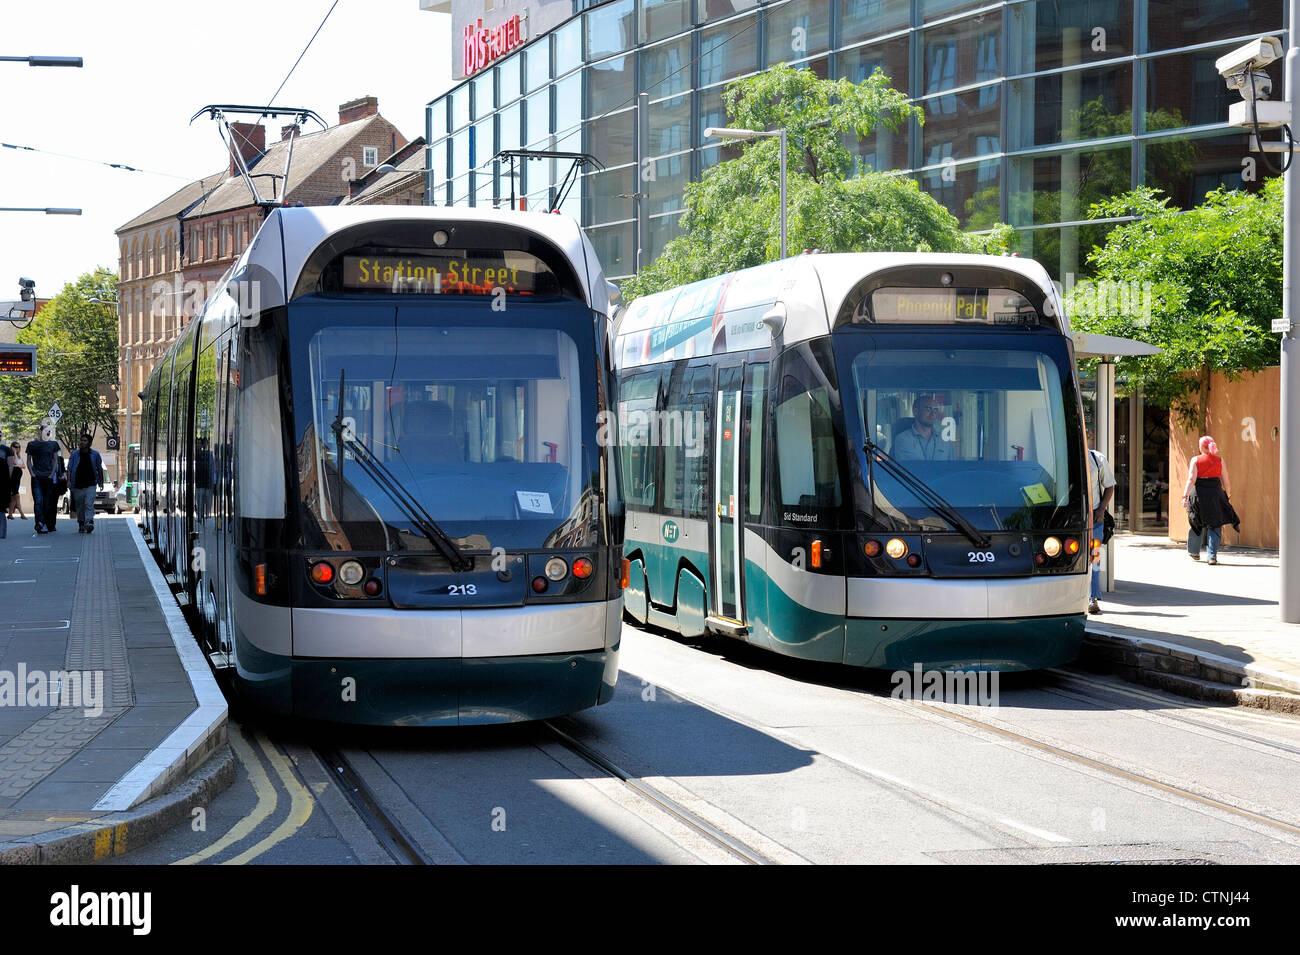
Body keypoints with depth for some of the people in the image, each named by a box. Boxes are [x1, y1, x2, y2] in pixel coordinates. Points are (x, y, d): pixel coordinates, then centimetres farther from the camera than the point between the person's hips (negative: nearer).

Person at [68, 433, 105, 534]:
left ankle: (89, 522, -26)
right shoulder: (75, 454, 5)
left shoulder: (95, 454, 5)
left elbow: (99, 469, 16)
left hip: (90, 485, -2)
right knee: (79, 506, 8)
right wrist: (68, 481, -9)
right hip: (77, 485, 2)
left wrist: (101, 482, 19)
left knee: (89, 504, -16)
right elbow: (69, 469, 5)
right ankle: (81, 524, 21)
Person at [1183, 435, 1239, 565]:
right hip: (1215, 494, 0)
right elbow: (1225, 482, 4)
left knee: (1197, 525, 17)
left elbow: (1191, 480, -11)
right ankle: (1212, 556, -8)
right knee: (1214, 525, 4)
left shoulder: (1195, 460, -1)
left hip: (1198, 494, 0)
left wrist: (1185, 496, -14)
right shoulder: (1220, 461, 3)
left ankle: (1194, 552, 33)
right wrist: (1226, 497, 16)